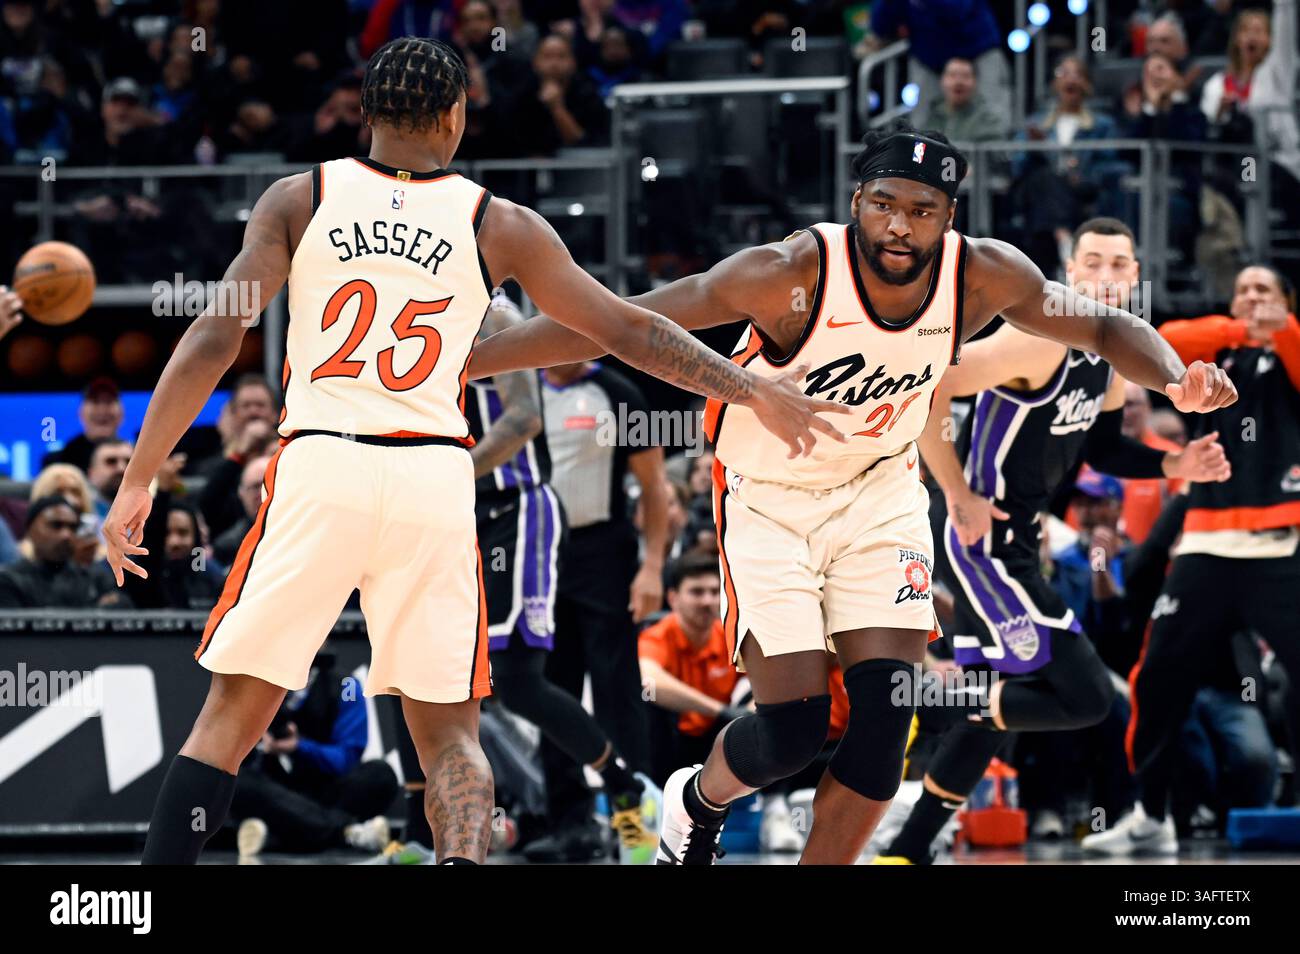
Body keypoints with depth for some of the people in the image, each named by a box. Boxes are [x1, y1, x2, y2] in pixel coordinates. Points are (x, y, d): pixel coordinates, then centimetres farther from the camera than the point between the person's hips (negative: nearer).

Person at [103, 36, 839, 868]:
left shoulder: (301, 199, 5)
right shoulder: (498, 225, 6)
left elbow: (213, 340, -3)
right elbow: (627, 330, 9)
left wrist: (139, 482, 0)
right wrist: (755, 393, 19)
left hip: (320, 467, 0)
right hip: (435, 482, 0)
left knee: (234, 711, 8)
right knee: (449, 732, 11)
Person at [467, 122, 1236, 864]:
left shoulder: (984, 278, -16)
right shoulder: (792, 276, -29)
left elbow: (1105, 328, -1)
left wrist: (1176, 379, -23)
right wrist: (465, 361, -30)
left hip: (879, 494, 4)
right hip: (768, 500, -4)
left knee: (885, 713, -10)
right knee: (794, 728, -9)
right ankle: (700, 800, 26)